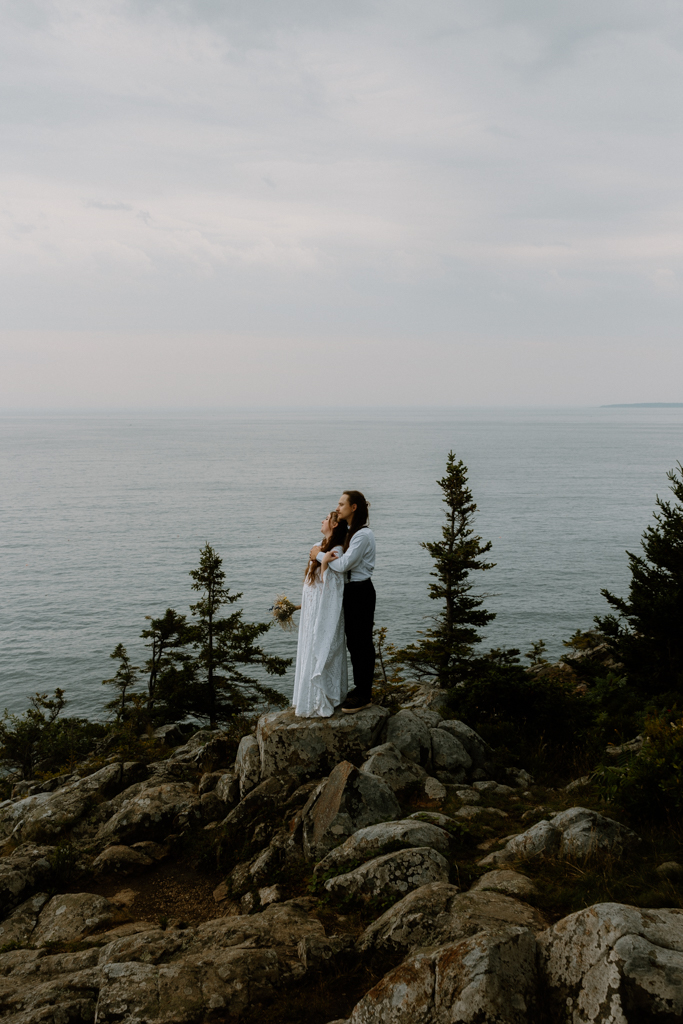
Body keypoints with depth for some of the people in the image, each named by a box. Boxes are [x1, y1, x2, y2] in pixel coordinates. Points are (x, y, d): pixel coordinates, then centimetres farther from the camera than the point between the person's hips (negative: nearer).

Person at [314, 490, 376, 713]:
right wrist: (328, 556, -14)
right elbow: (342, 559, 8)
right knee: (353, 641, 15)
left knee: (361, 642, -1)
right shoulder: (350, 533, 13)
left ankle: (364, 695, 8)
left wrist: (320, 555, -10)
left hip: (360, 592, -10)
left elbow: (343, 565, -22)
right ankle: (360, 688, 26)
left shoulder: (363, 535, -18)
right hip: (350, 591, 10)